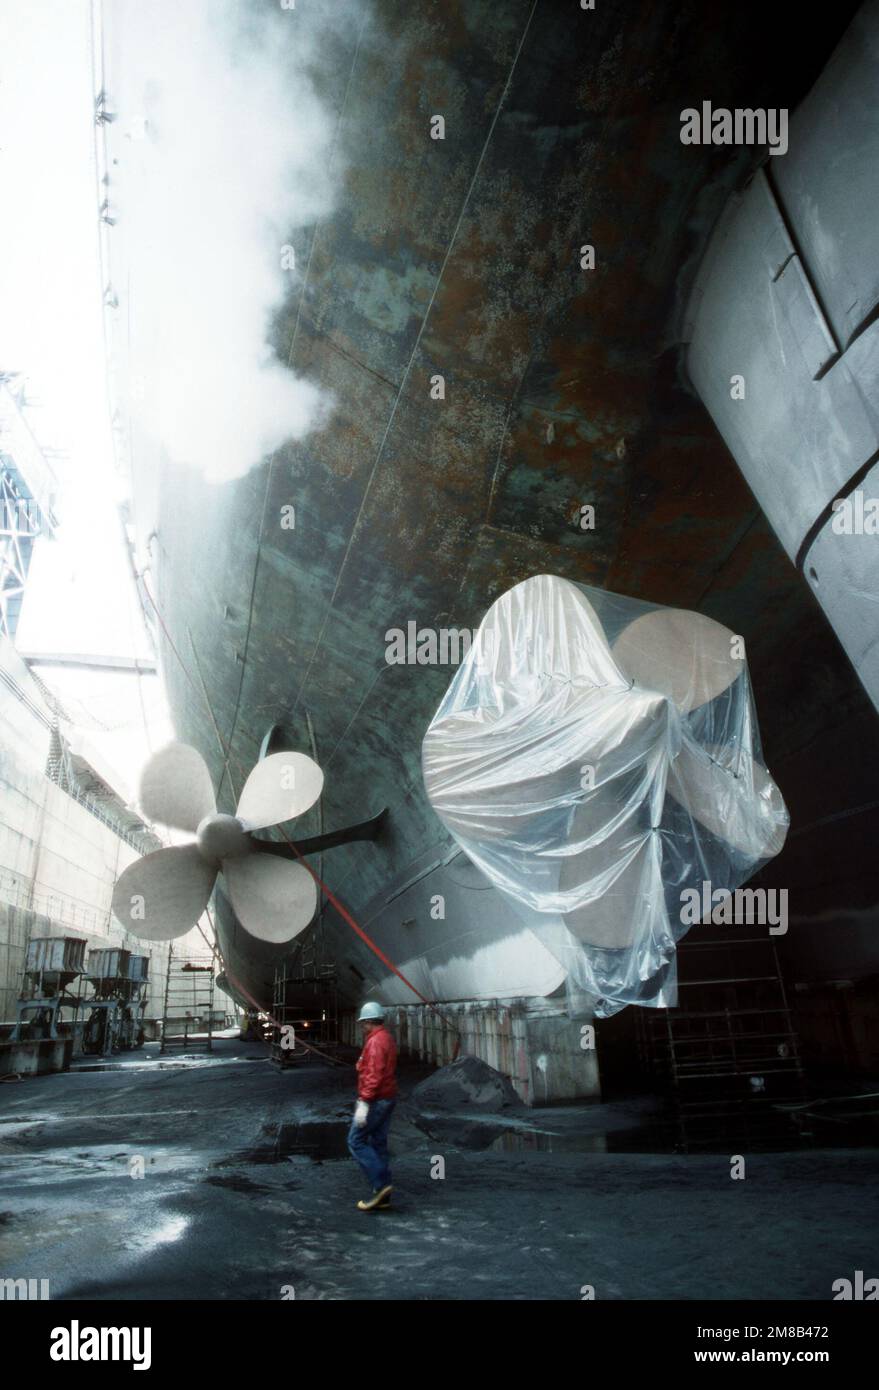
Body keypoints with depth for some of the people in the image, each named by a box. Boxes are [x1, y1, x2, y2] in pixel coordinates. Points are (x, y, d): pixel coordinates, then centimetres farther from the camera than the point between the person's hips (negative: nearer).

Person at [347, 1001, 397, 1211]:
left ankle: (381, 1183, -7)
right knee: (378, 1144, 12)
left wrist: (364, 1103, -25)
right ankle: (381, 1197, 14)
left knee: (356, 1141, -2)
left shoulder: (375, 1041, -17)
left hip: (376, 1100, -10)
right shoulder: (387, 1038, 13)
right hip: (387, 1098, 10)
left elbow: (373, 1075, -25)